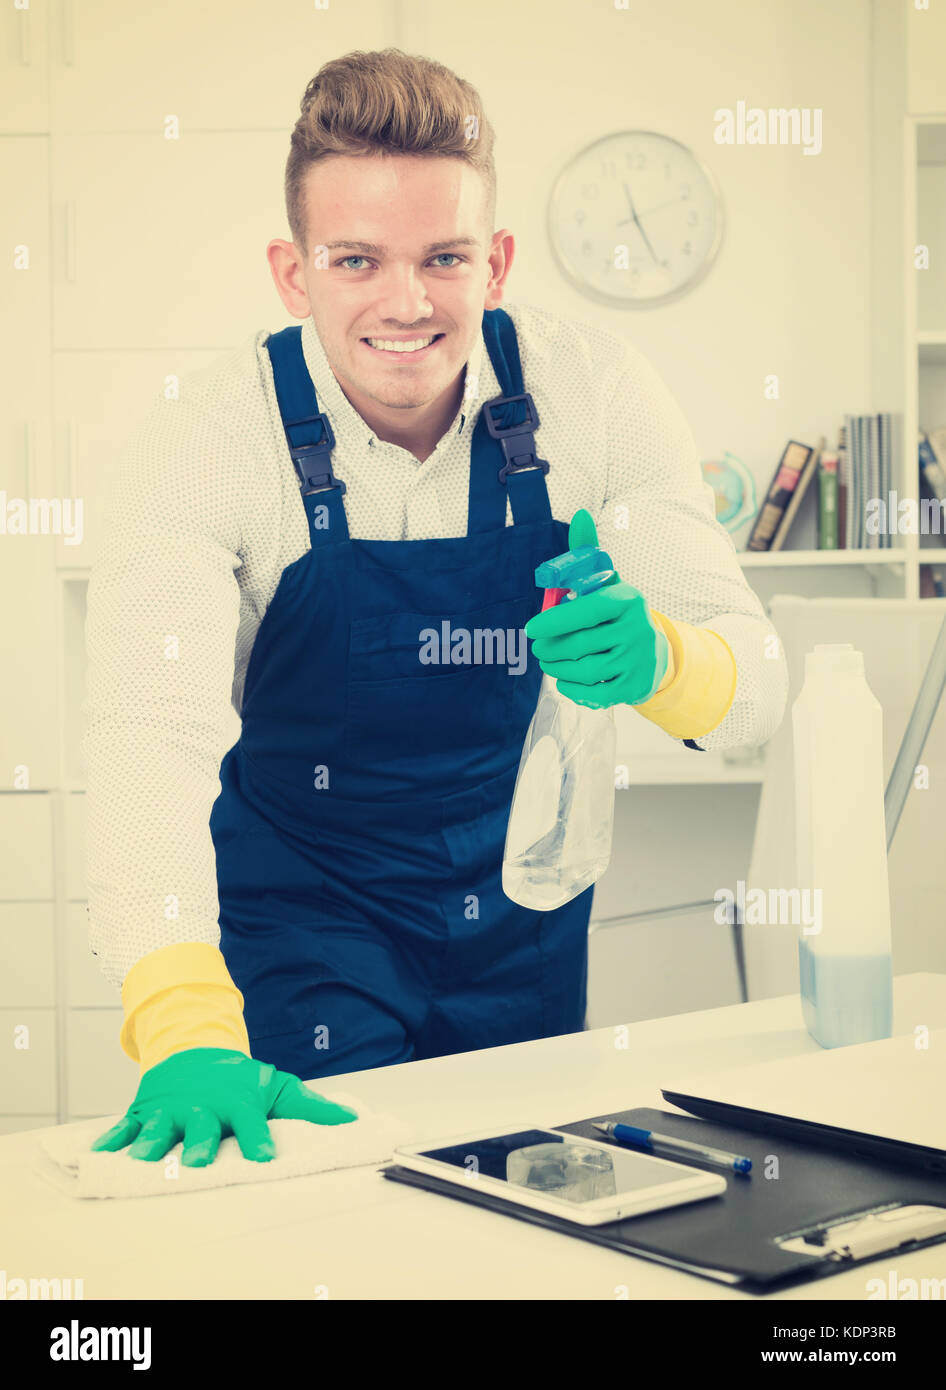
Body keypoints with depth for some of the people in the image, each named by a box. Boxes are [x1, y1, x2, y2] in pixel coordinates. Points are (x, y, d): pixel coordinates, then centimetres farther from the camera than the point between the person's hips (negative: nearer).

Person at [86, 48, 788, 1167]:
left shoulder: (597, 392, -15)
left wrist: (656, 659, -40)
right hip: (306, 905, -2)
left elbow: (756, 676, -15)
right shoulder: (204, 443, -22)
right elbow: (150, 727, -35)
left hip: (522, 903, 3)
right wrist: (189, 1034, -50)